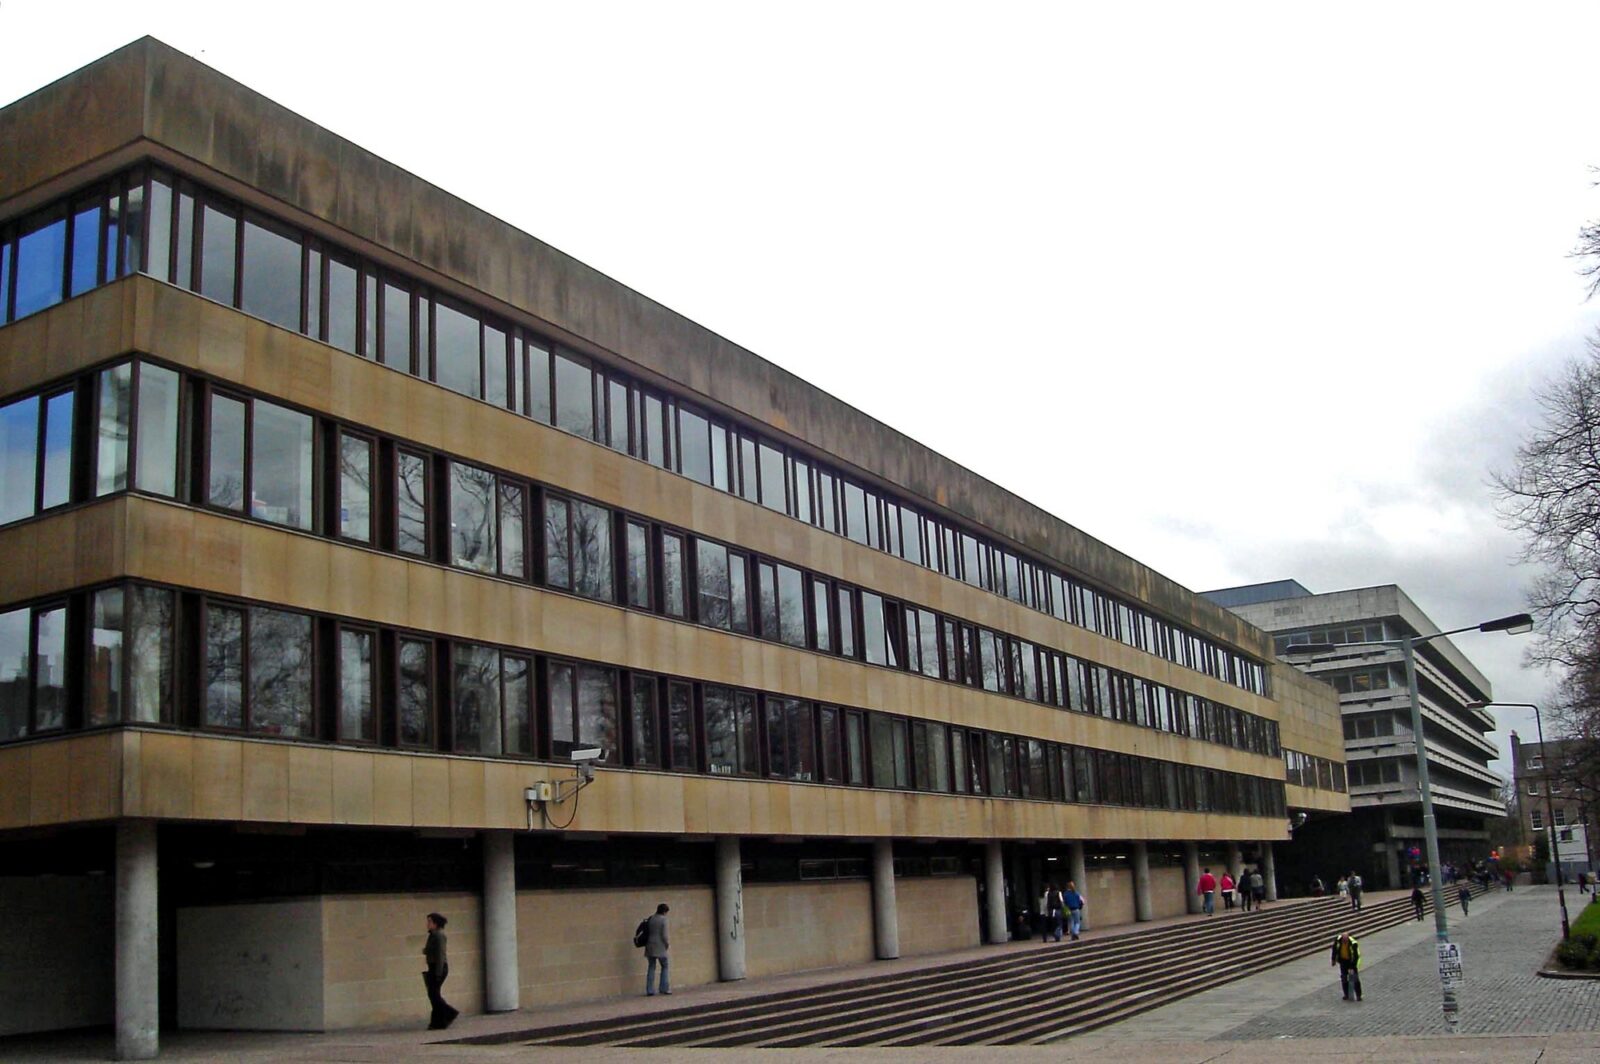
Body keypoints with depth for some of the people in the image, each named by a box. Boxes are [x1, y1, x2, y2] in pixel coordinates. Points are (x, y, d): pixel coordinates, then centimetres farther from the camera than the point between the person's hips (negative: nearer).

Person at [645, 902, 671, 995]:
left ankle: (650, 990, 5)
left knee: (651, 968, 7)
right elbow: (664, 935, -13)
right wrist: (666, 944, 2)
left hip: (650, 947, 5)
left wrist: (647, 944, 14)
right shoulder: (663, 919, -9)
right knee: (664, 967, 9)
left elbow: (647, 933, 8)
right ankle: (665, 989, 5)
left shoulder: (650, 919, 8)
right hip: (660, 947, -5)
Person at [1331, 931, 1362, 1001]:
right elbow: (1335, 949, 0)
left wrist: (1352, 967, -24)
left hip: (1352, 961, -4)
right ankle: (1346, 995, 15)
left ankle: (1358, 995, 2)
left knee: (1355, 978, -6)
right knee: (1343, 977, 5)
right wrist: (1333, 960, 7)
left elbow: (1356, 956, -24)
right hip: (1343, 960, 4)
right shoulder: (1338, 940, -19)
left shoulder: (1353, 943, -30)